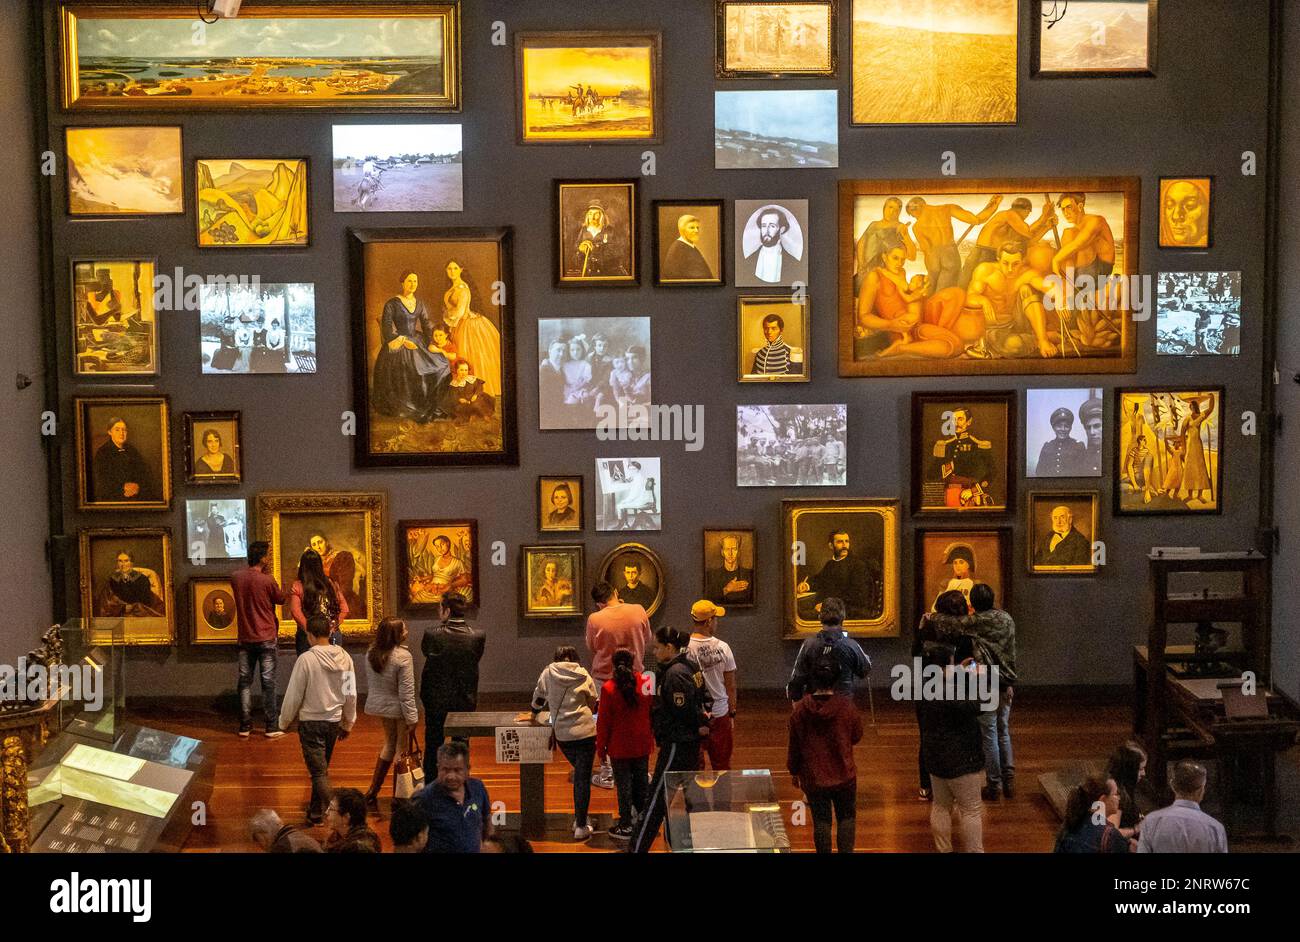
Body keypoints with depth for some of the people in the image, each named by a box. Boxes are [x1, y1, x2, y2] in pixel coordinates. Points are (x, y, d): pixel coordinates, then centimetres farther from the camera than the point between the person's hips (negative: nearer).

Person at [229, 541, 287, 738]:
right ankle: (272, 727, 6)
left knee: (245, 681, 9)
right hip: (266, 638, -4)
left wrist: (262, 573, 9)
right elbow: (281, 599, 0)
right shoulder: (267, 580, -16)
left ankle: (245, 726, 12)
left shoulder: (235, 577, -2)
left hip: (245, 638, 4)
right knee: (268, 682, 3)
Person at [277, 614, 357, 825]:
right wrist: (348, 724, 17)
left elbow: (294, 695, -11)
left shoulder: (306, 659, -18)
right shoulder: (344, 657, -3)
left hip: (311, 722, -5)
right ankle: (315, 811, 31)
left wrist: (285, 721, 4)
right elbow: (351, 694, 5)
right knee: (322, 769, 21)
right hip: (334, 721, 6)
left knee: (319, 772, -2)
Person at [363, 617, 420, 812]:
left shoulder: (371, 653, -2)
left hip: (378, 705, 7)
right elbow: (406, 691, -20)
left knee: (390, 742, 25)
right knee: (401, 748, 8)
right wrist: (412, 717, -15)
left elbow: (369, 683, 9)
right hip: (397, 708, -7)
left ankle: (373, 791, 24)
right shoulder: (403, 657, -22)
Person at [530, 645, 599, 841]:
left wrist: (535, 713, 37)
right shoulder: (584, 675, 1)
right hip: (584, 731, -2)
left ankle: (579, 819, 25)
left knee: (579, 774, 23)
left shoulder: (548, 673, 3)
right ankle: (581, 826, 2)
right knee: (583, 778, 3)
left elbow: (538, 697, 16)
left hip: (561, 733, 2)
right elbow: (592, 703, 8)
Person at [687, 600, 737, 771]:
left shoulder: (683, 648, -12)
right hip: (720, 714, 1)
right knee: (722, 767, 13)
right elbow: (731, 686, 1)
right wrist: (732, 713, 13)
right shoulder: (722, 648, -7)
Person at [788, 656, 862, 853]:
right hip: (844, 776, -1)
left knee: (821, 822, 13)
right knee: (846, 818, 17)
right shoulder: (847, 707, -16)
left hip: (813, 778, 1)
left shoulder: (800, 710, -12)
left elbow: (794, 746, -3)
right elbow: (856, 737, 0)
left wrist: (794, 771, 11)